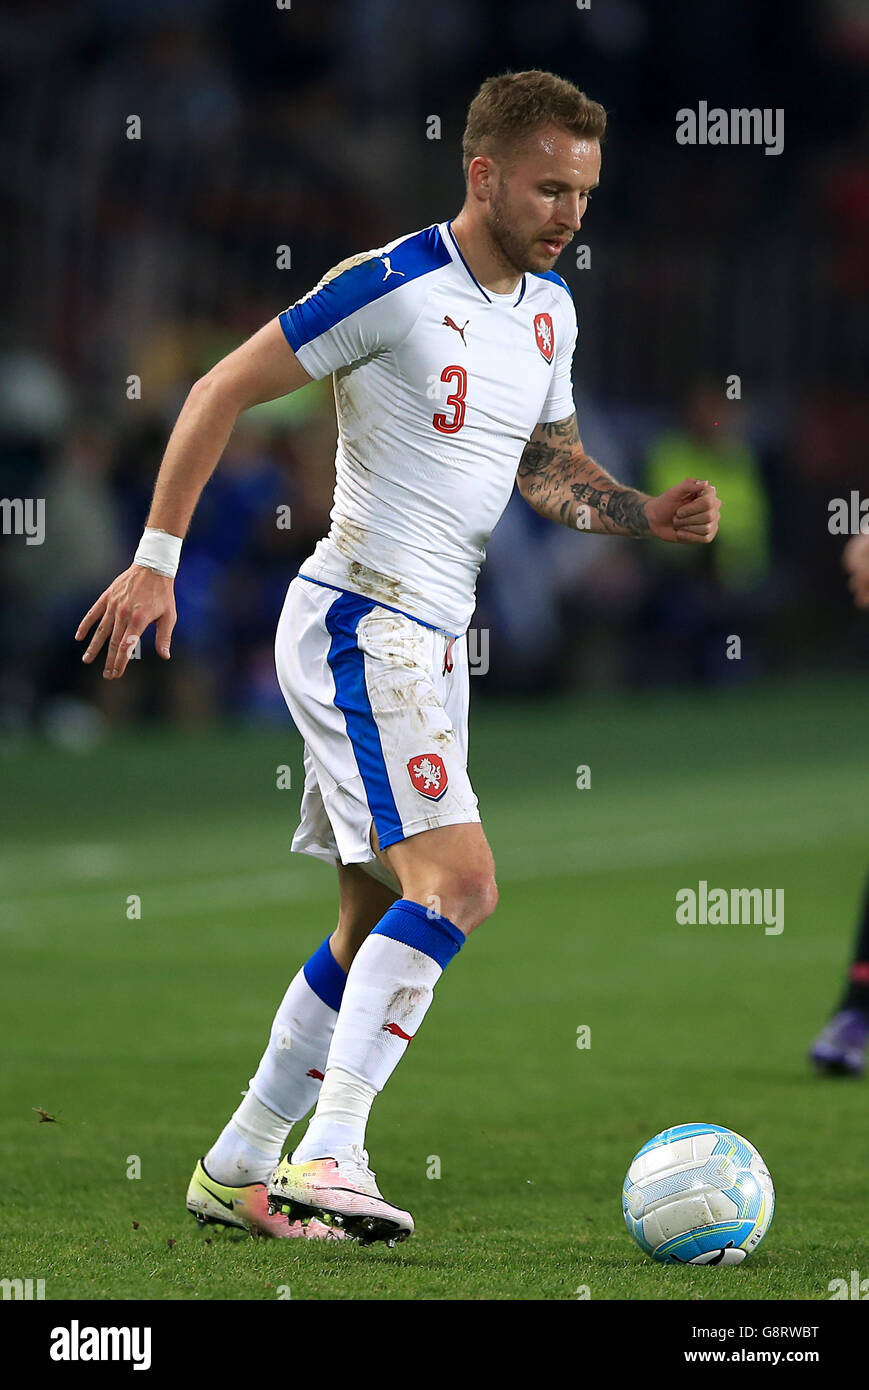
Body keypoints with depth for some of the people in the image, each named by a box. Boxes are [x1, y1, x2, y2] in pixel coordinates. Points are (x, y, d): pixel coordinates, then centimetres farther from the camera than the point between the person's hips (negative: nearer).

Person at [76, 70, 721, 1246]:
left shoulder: (549, 309, 10)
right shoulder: (390, 287, -15)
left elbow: (549, 467, 23)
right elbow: (223, 391, -10)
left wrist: (649, 516, 3)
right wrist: (156, 560, -12)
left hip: (431, 640, 9)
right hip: (358, 623, -9)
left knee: (381, 922, 11)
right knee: (457, 880, -22)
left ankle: (237, 1168, 20)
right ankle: (328, 1158, -22)